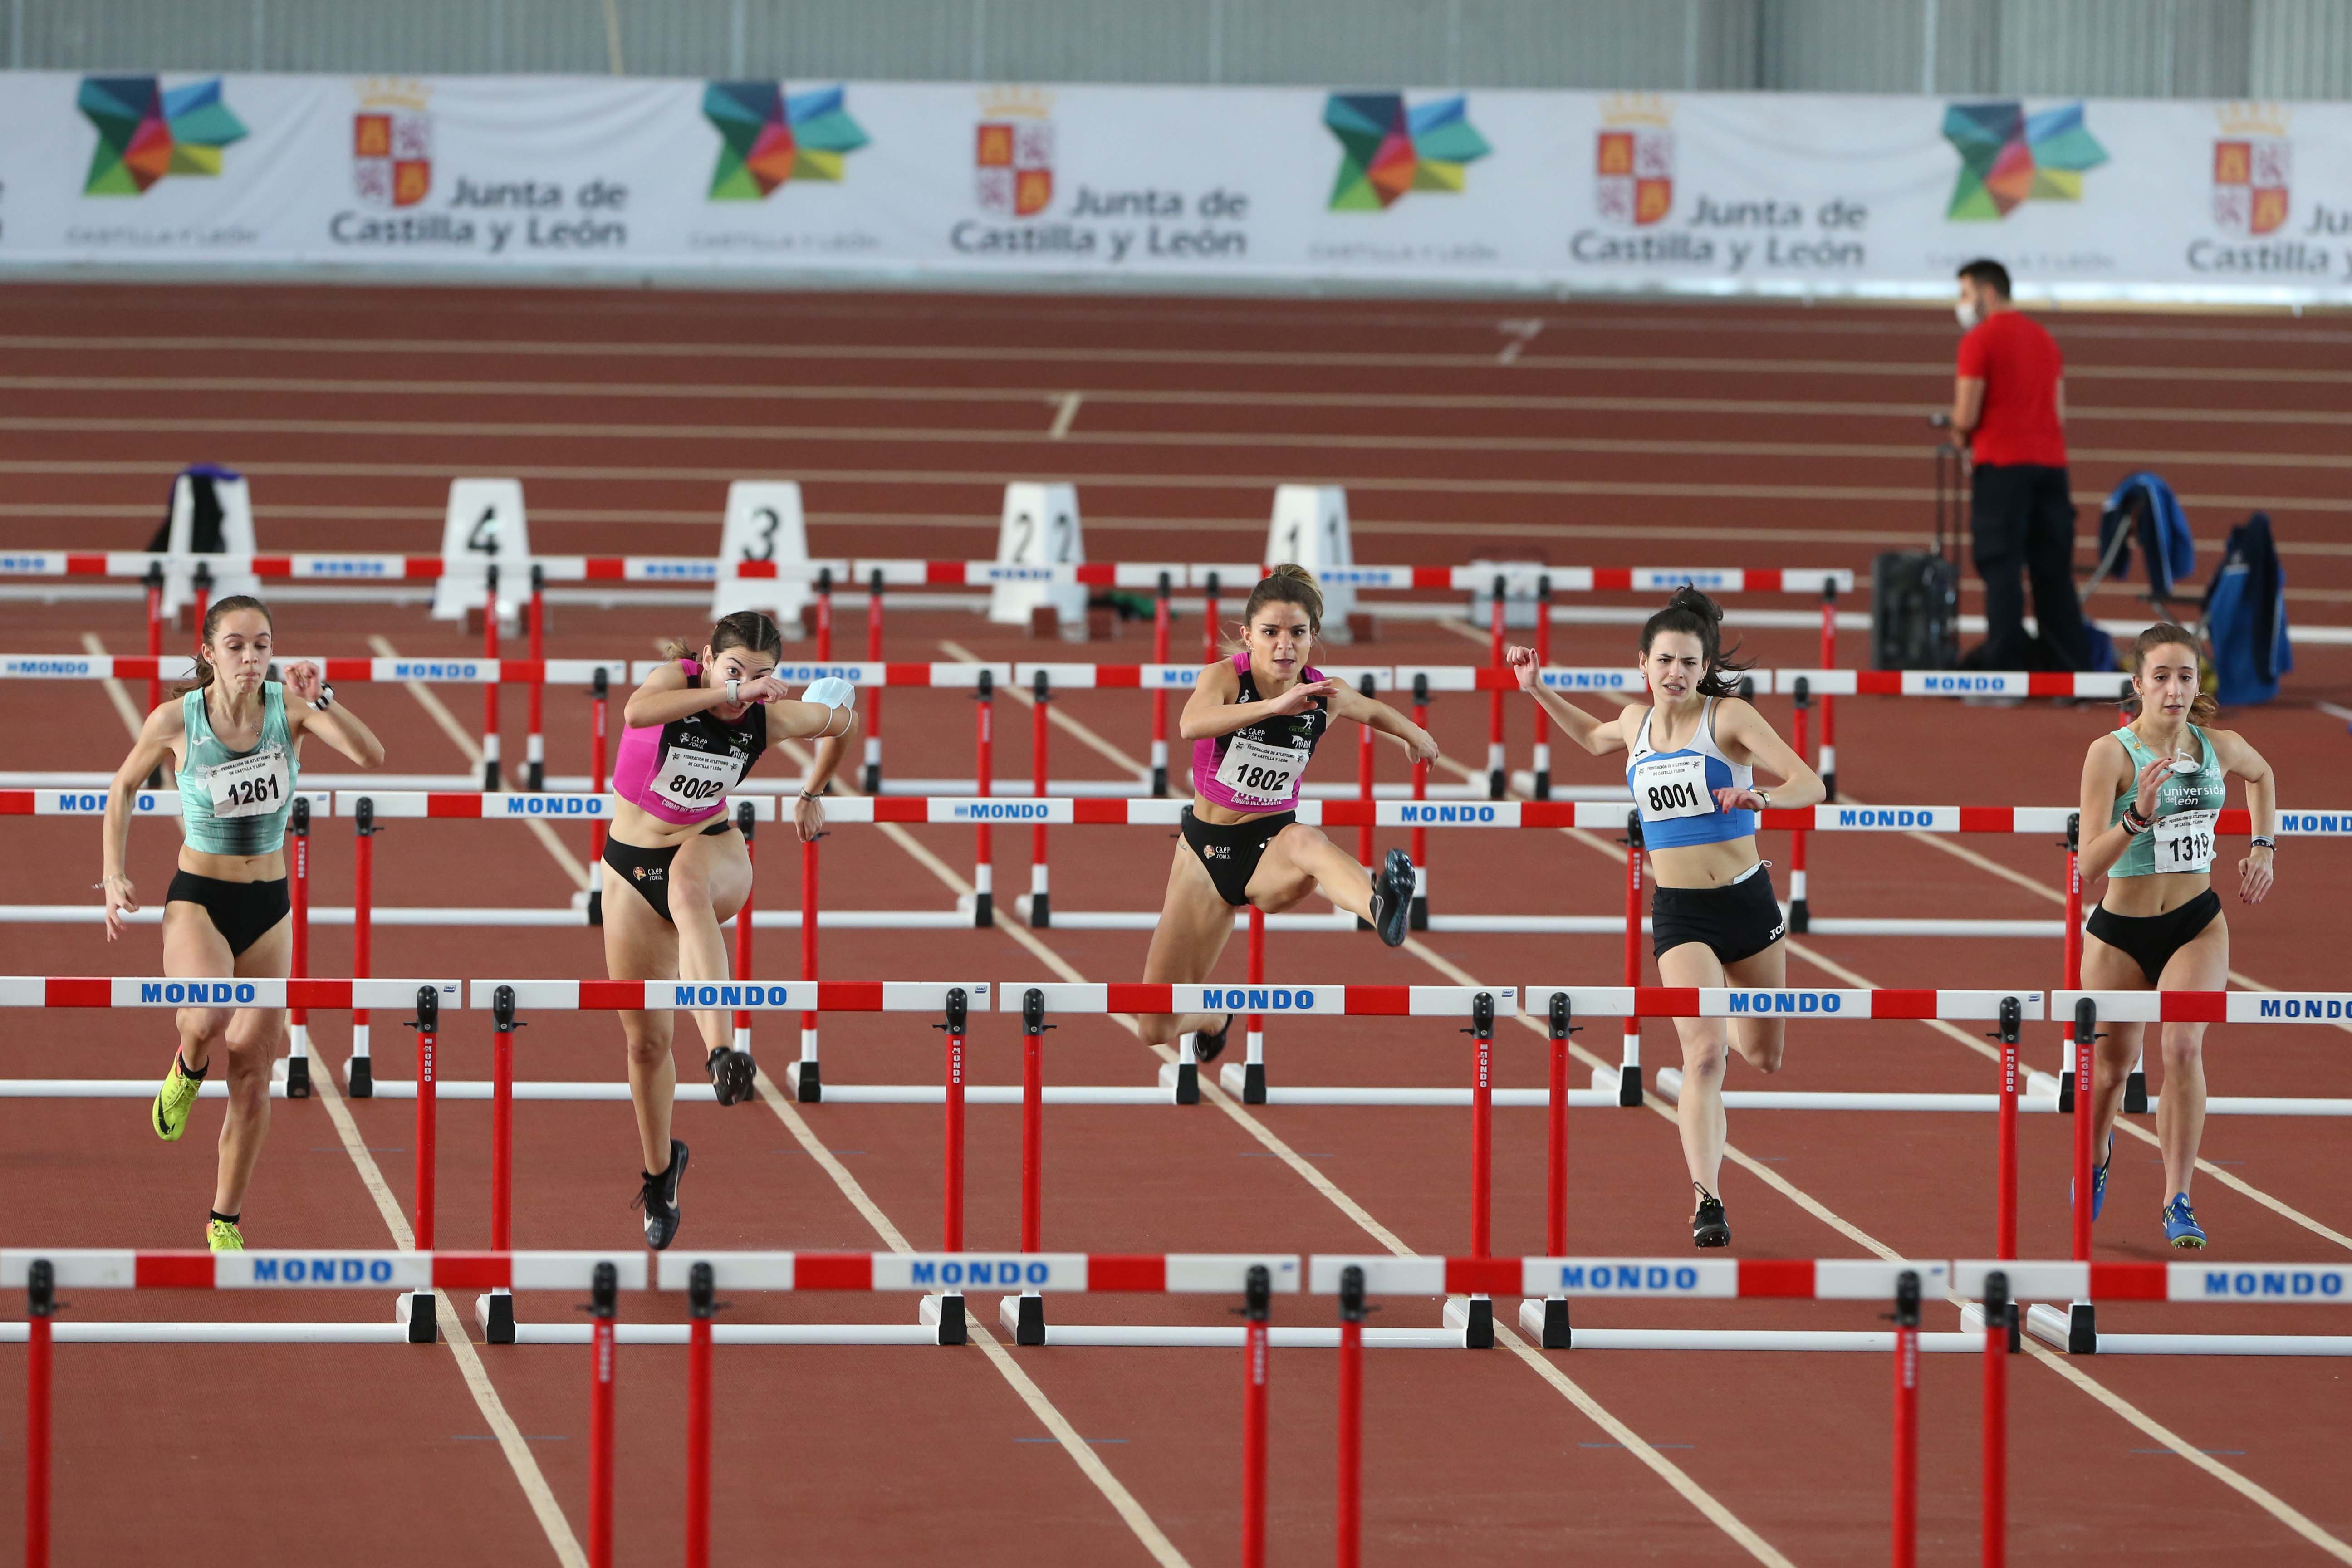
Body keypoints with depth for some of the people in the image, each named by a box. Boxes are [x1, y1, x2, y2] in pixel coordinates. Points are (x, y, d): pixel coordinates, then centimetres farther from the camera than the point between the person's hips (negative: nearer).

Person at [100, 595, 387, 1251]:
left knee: (253, 1073, 7)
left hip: (269, 904, 3)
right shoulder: (175, 721, -11)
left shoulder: (289, 706, -9)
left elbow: (371, 755, -21)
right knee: (209, 1018, -33)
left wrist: (320, 704, -35)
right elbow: (124, 786, 7)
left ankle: (226, 1221, 23)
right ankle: (188, 1069, 4)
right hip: (197, 900, -3)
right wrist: (114, 875, 2)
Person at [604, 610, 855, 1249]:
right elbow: (636, 713, -41)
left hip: (713, 849, -1)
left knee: (687, 888, -43)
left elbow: (842, 711, 14)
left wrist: (812, 793, 22)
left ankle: (721, 1052, -60)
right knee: (645, 1036, 6)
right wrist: (729, 692, -44)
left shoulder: (771, 718, -9)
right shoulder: (678, 678, -16)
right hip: (633, 864, 1)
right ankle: (660, 1169, 32)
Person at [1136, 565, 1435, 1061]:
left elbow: (1373, 711, 20)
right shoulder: (1226, 677, -15)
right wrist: (1275, 706, -53)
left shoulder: (1324, 696, -6)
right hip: (1207, 850, 0)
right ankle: (1213, 1019, 41)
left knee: (1302, 840, -43)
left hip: (1271, 852, 0)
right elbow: (1190, 725, -40)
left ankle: (1382, 910, -77)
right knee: (1157, 1029, 2)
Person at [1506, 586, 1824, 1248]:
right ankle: (1707, 1201, -21)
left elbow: (1811, 784, -17)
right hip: (1679, 913, 1)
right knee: (1704, 1056, -19)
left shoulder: (1730, 718, -9)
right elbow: (1593, 736, 30)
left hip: (1747, 900, -1)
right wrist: (1538, 691, 20)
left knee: (1764, 1058, 17)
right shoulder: (1636, 722, 4)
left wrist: (1761, 796, -37)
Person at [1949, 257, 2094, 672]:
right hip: (2050, 463, 6)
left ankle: (2004, 673, -11)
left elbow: (1966, 416, -11)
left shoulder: (1980, 340, -6)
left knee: (2001, 568, -6)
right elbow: (2059, 412, 16)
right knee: (2054, 572, 8)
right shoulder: (2044, 339, 17)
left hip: (2002, 466, -6)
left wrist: (1960, 433, 9)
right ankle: (2072, 667, 5)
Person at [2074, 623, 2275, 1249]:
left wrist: (2263, 847, 11)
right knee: (2112, 1066, 14)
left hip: (2196, 923, 1)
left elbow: (2262, 774, 22)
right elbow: (2089, 864, -24)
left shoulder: (2220, 747, -5)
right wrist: (2138, 815, -39)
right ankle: (2096, 1156, 48)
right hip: (2119, 932, -1)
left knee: (2184, 1047, -21)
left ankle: (2178, 1203, -14)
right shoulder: (2110, 753, -18)